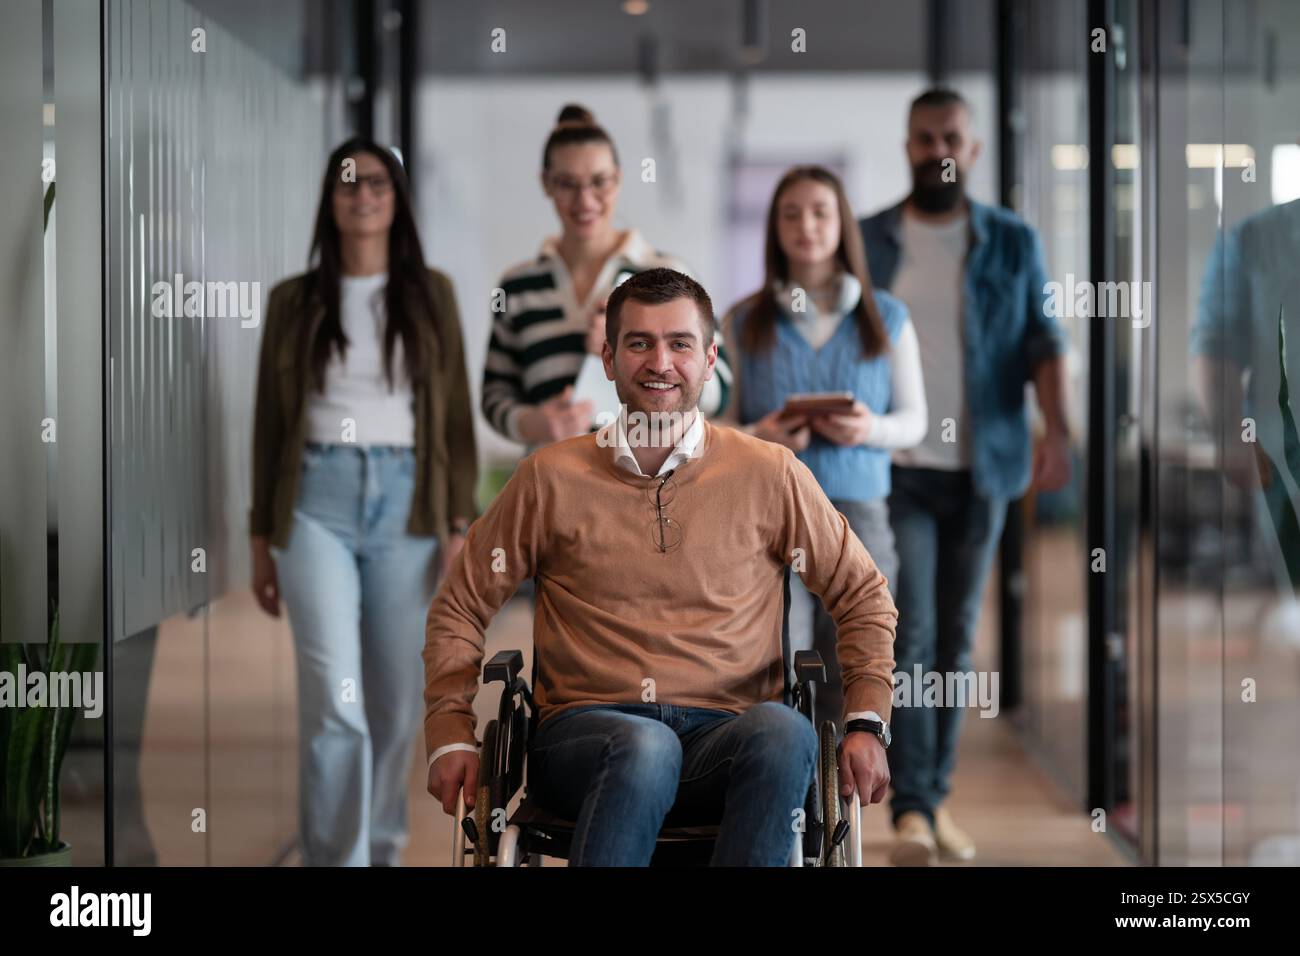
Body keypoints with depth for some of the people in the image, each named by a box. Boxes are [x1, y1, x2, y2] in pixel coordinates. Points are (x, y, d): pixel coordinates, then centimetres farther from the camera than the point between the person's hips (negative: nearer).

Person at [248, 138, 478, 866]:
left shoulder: (430, 293, 8)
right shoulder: (294, 300, 6)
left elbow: (455, 414, 6)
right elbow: (270, 423, 9)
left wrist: (460, 525, -1)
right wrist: (262, 540, 7)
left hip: (405, 503, 1)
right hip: (317, 501, -1)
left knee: (396, 702, 7)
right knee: (335, 701, -12)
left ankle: (382, 852, 23)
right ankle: (338, 862, -8)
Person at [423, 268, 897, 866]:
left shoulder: (769, 475, 10)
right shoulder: (552, 477, 10)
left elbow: (863, 596, 18)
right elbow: (460, 608, 17)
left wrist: (867, 724, 4)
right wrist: (450, 738, 5)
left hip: (723, 737, 1)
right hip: (584, 732, -1)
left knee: (784, 731, -35)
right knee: (644, 746, -38)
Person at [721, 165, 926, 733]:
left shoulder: (887, 318, 8)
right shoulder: (743, 323, 7)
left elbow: (914, 420, 11)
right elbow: (718, 424, 8)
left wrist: (870, 429, -10)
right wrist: (759, 436, -13)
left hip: (859, 515, 1)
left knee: (851, 696, 2)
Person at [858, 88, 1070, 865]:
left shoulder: (1013, 243, 7)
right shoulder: (867, 243, 5)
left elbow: (1044, 341, 1)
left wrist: (1057, 429, -14)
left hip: (981, 470, 2)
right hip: (895, 470, -2)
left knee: (956, 639, 8)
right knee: (908, 634, -11)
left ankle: (938, 796, 18)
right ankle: (910, 809, -12)